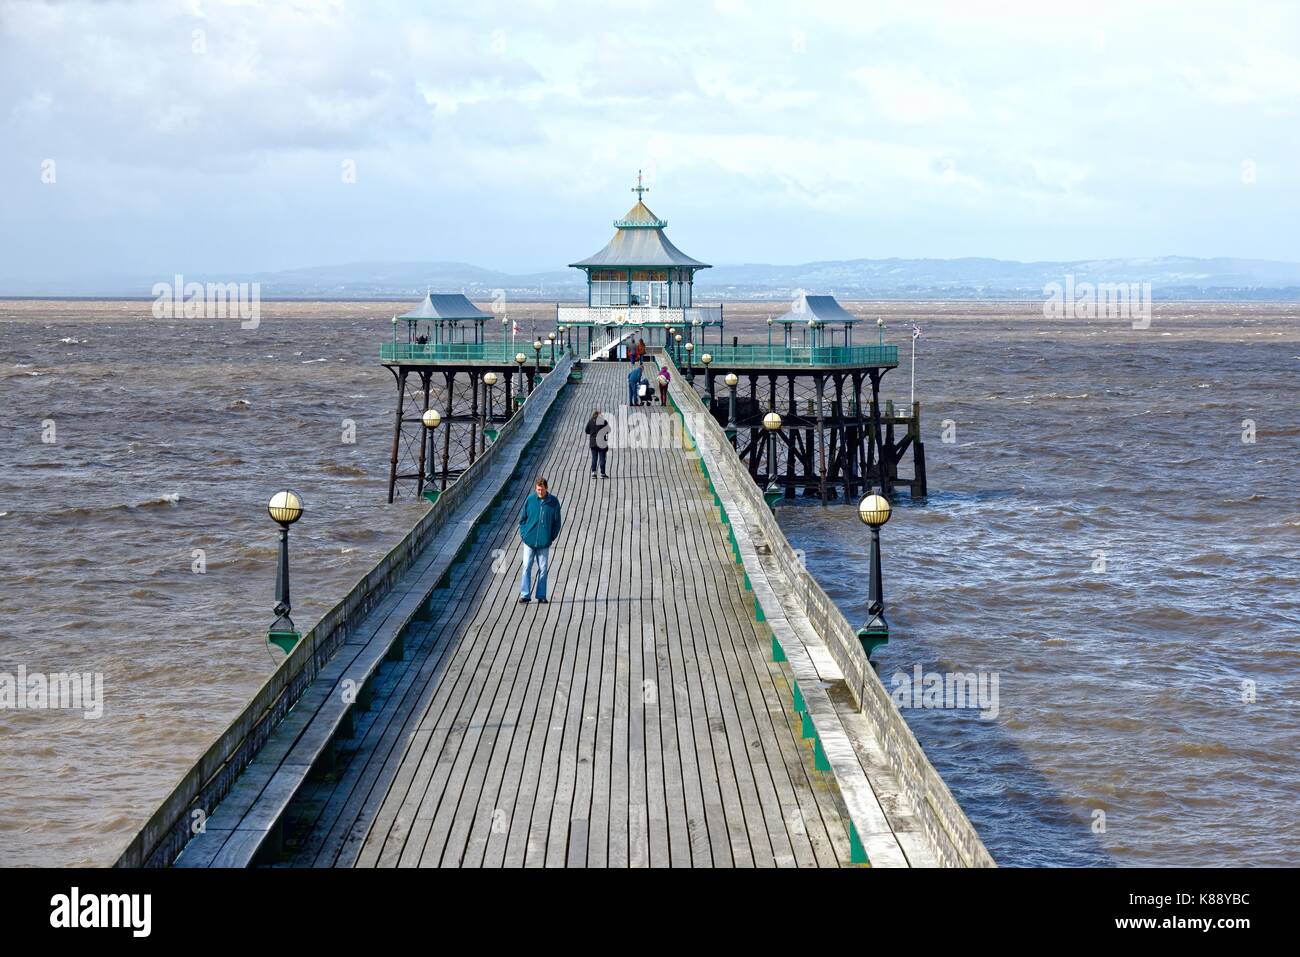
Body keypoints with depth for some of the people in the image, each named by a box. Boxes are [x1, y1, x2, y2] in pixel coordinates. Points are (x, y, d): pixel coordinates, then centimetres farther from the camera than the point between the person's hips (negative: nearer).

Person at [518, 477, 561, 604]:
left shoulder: (553, 502, -2)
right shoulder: (530, 500, -2)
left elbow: (557, 522, 5)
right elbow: (522, 518, 7)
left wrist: (552, 537, 0)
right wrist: (523, 534, -1)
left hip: (544, 542, 0)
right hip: (529, 541, 0)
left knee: (543, 569, 6)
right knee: (526, 567, -3)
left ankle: (541, 596, 13)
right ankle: (525, 595, 0)